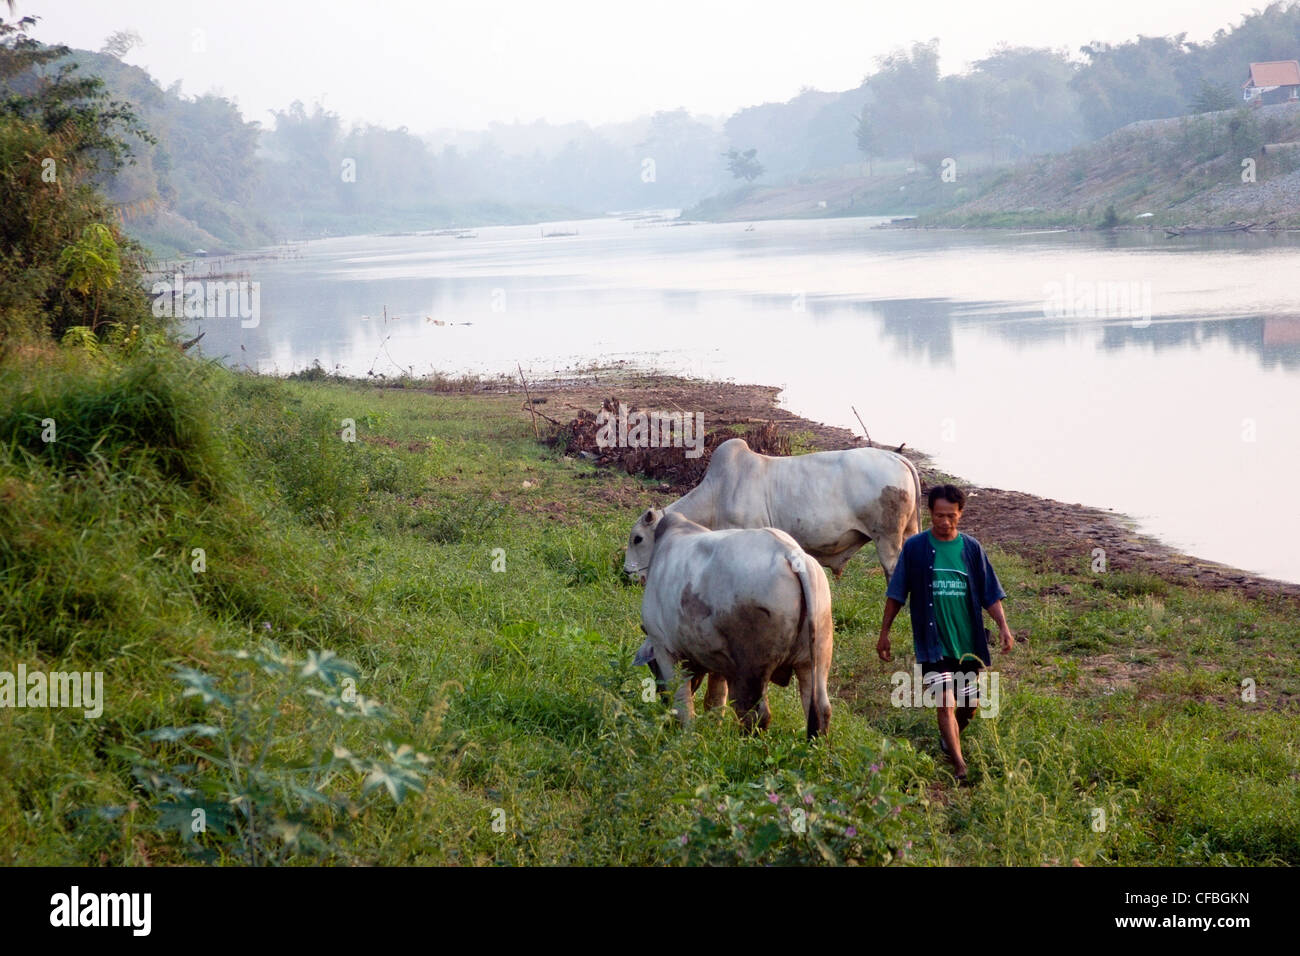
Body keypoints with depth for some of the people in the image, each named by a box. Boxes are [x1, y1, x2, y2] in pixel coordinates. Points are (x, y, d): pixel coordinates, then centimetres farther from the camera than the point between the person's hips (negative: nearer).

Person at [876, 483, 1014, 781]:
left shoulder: (971, 548, 2)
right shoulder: (915, 547, -3)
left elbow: (990, 594, 5)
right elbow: (896, 594, 4)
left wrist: (1003, 626, -9)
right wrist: (884, 632, 4)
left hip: (968, 643, 3)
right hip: (932, 642, -3)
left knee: (969, 707, 12)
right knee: (946, 703, -15)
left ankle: (949, 739, 43)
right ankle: (960, 766, -14)